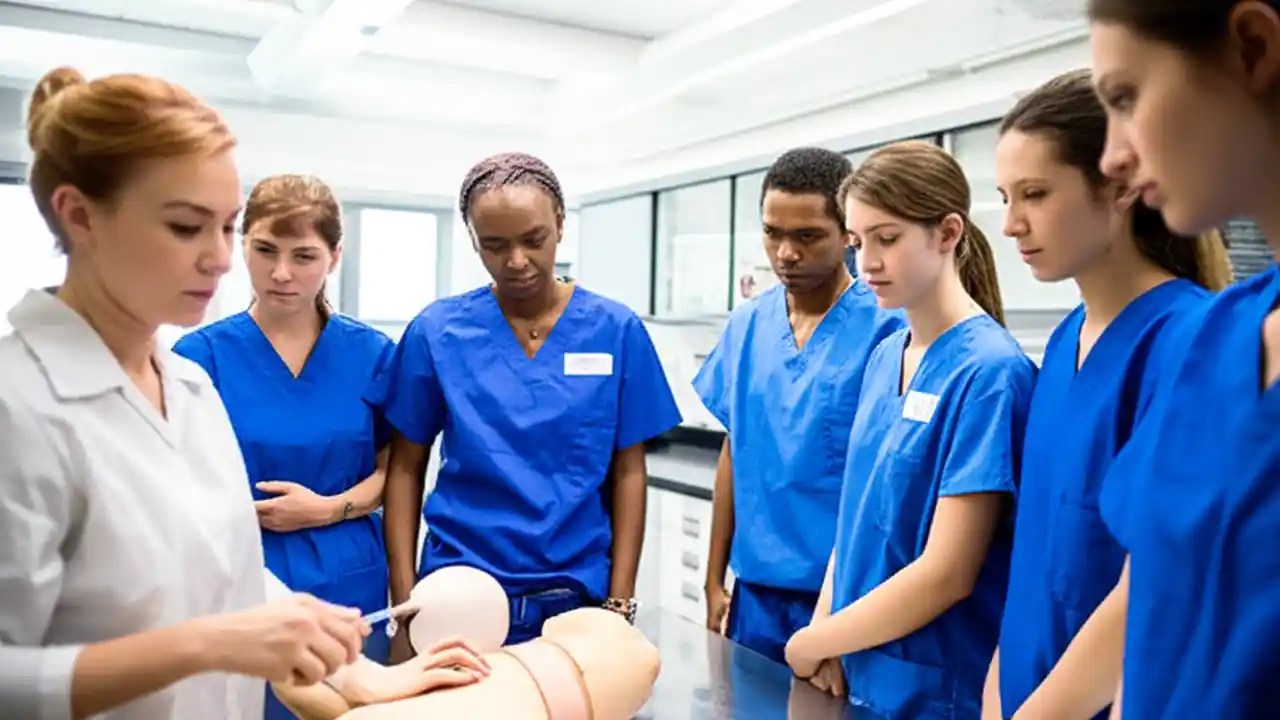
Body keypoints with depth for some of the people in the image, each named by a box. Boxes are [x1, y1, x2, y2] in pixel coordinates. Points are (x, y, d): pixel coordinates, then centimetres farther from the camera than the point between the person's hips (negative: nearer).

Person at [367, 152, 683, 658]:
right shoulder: (436, 331, -3)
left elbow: (628, 472, -1)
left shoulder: (617, 330, -4)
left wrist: (620, 601, -4)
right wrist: (404, 597, -3)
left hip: (578, 593, 0)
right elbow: (406, 467, 2)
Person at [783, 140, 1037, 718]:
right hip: (858, 673, 6)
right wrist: (824, 639, -4)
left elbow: (946, 573, -21)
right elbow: (859, 518, 7)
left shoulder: (988, 371, -18)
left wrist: (810, 645, -11)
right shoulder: (884, 357, 3)